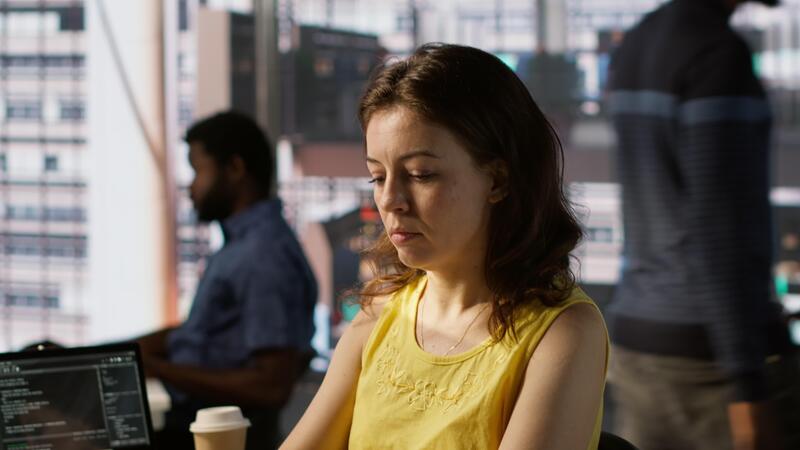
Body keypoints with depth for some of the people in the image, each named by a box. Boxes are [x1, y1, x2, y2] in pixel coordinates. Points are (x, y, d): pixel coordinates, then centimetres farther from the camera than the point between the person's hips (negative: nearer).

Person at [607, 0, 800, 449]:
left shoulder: (635, 50, 14)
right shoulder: (719, 52, -17)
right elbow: (718, 231, -23)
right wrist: (749, 387, -22)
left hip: (644, 338, 9)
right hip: (716, 353, -9)